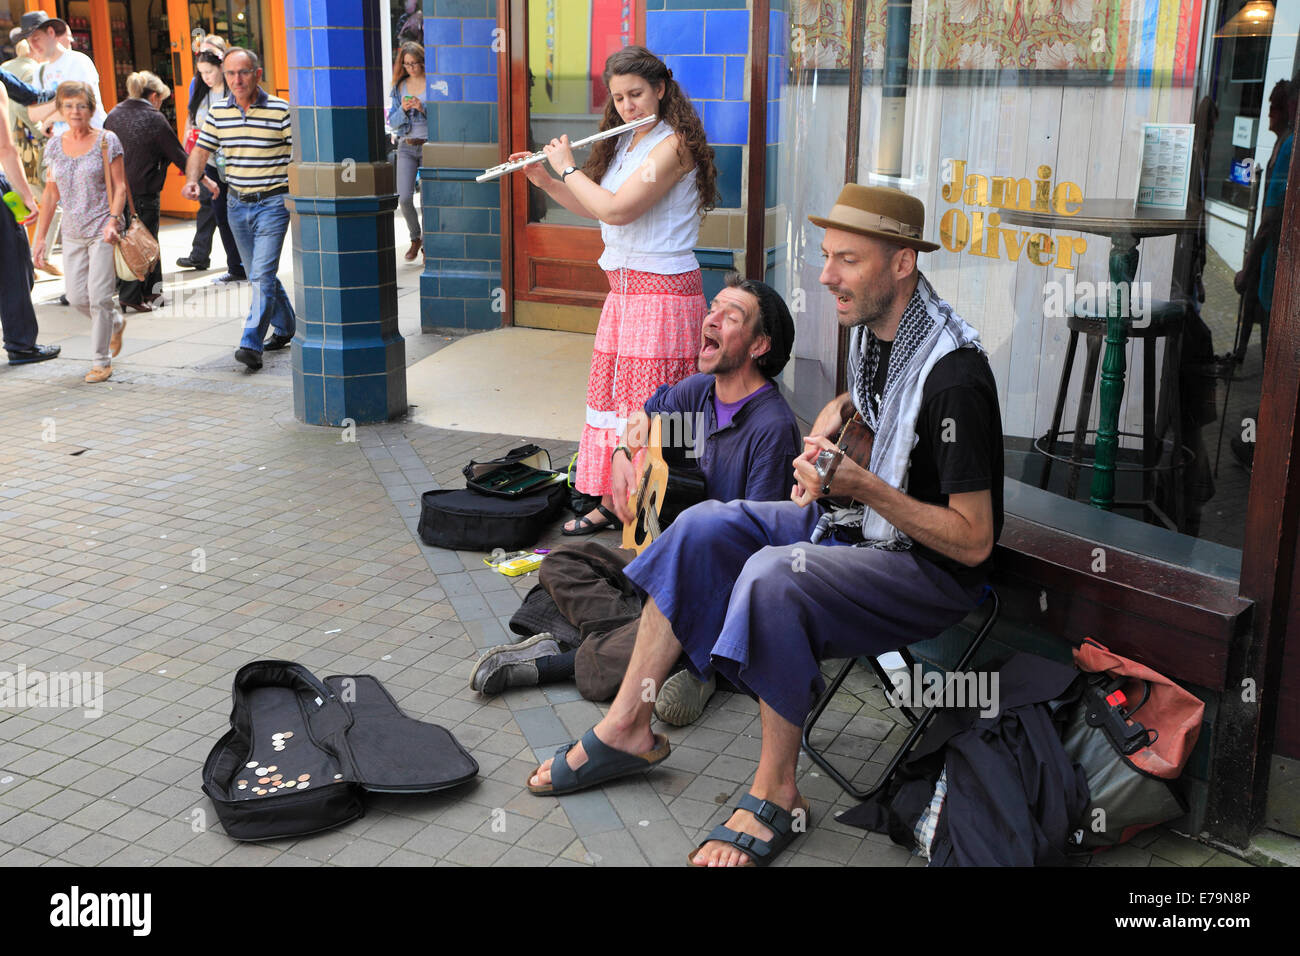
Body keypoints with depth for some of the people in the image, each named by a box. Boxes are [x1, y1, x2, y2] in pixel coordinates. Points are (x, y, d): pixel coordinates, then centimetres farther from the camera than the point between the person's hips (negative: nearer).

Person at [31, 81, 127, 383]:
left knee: (99, 296, -6)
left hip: (103, 230, -5)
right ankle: (115, 323, 34)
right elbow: (51, 194, 11)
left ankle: (102, 361, 6)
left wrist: (113, 220, -20)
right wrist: (40, 238, 8)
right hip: (72, 232, 5)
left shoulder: (107, 140, -4)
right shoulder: (54, 145, 8)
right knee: (76, 298, 4)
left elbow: (120, 186, -5)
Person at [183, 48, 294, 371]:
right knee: (258, 275, 16)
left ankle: (251, 344, -17)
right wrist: (192, 180, -8)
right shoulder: (218, 112, 5)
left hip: (272, 202, -5)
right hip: (237, 204, 6)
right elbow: (201, 150, 11)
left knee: (262, 274, -15)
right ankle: (285, 327, 34)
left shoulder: (281, 110, -8)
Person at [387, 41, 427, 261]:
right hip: (406, 146, 3)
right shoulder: (399, 86, 10)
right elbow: (392, 121, 10)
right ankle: (415, 238, 18)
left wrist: (423, 109, -18)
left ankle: (427, 243, 15)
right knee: (404, 197, -6)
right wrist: (403, 109, -10)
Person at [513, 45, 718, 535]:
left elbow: (616, 208, -22)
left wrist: (568, 167, -7)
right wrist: (545, 180, 11)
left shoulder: (673, 145, -14)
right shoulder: (623, 143, 14)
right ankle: (610, 503, 23)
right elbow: (594, 210, 22)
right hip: (623, 291, 9)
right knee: (610, 397, 12)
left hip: (663, 293, -9)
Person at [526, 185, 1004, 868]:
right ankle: (628, 727, 1)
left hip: (934, 567, -9)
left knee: (772, 576, -33)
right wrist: (833, 417, 6)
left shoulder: (954, 377, -26)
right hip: (861, 525, 9)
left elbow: (973, 542, -24)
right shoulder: (872, 329, 1)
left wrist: (862, 487, -31)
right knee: (703, 526, -6)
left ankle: (776, 793, -16)